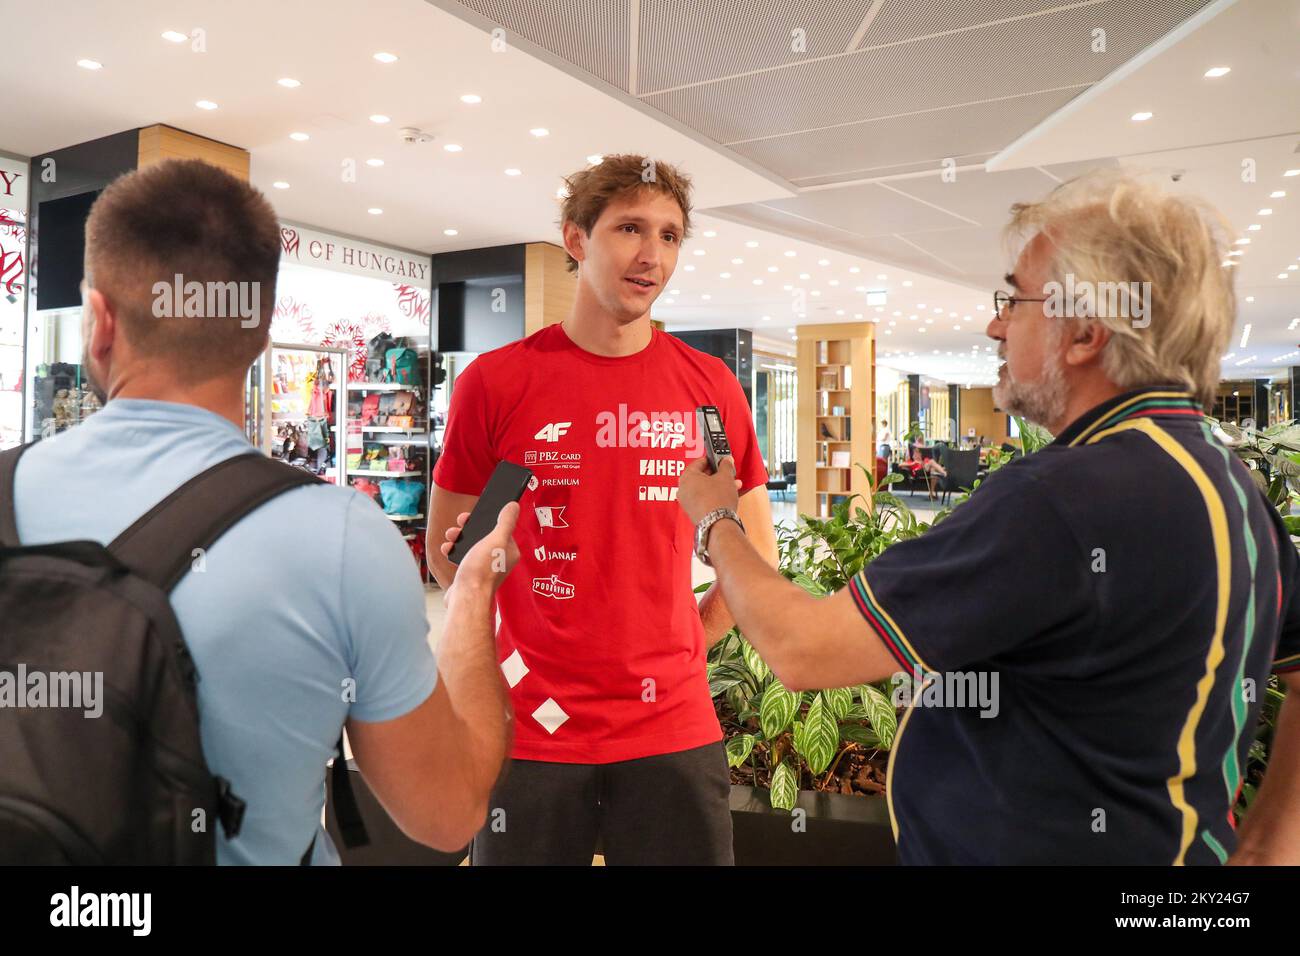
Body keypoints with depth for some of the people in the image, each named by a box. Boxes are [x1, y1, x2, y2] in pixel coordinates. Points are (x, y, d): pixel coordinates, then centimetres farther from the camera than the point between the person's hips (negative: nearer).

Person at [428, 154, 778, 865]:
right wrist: (523, 657, -2)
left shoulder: (709, 385, 1)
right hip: (532, 727, -1)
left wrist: (699, 634, 4)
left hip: (674, 728, 2)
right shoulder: (495, 381, -6)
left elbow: (757, 544, 12)